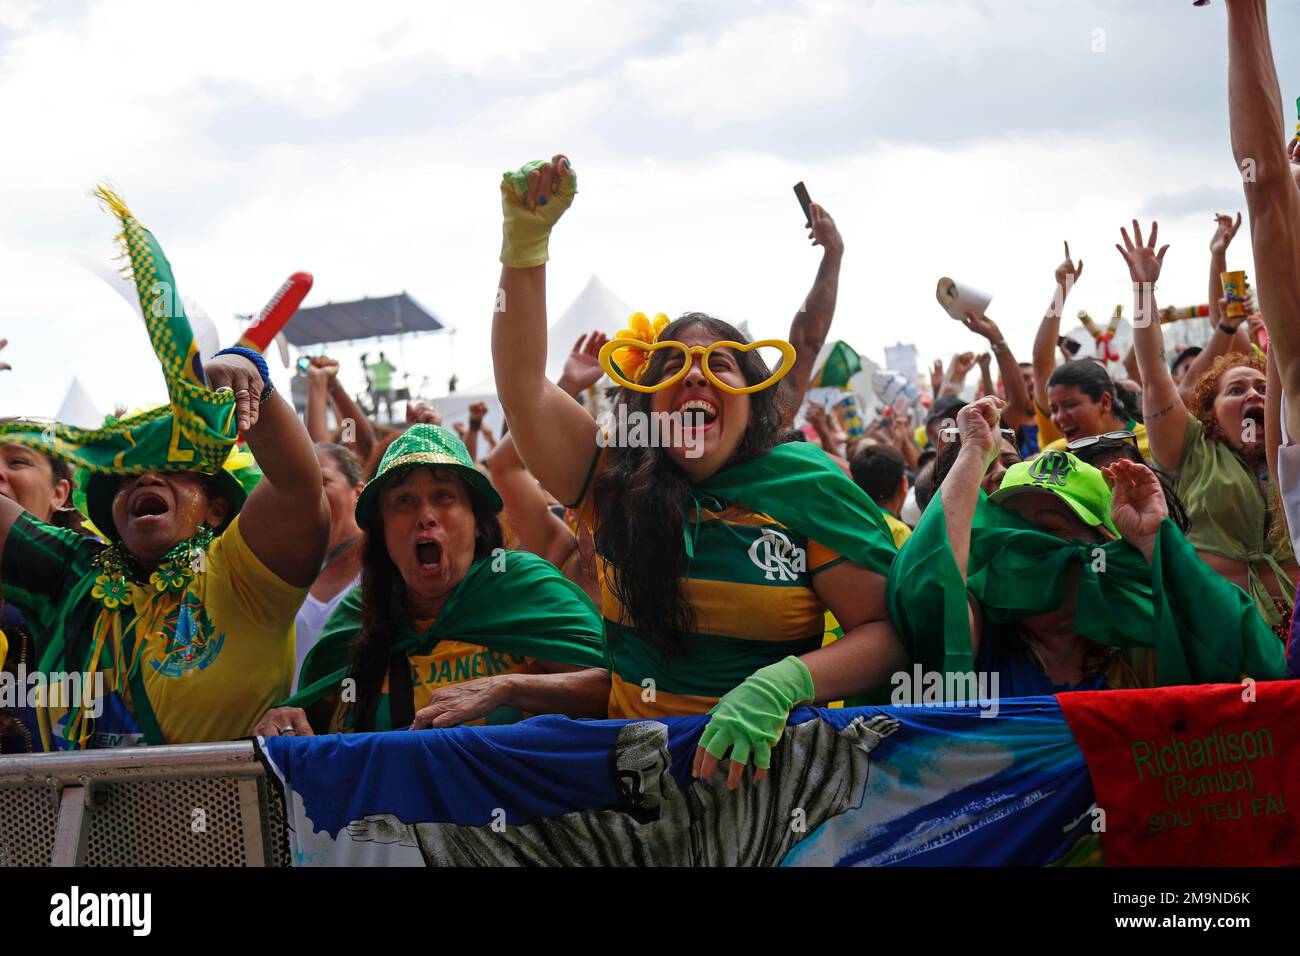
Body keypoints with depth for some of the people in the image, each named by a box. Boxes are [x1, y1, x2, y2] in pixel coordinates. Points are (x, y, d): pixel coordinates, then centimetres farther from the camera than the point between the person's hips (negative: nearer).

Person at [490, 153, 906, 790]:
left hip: (773, 759, -2)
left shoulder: (806, 485, 1)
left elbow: (887, 630, -2)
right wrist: (526, 240, -5)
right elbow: (522, 388, 1)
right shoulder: (620, 482, 8)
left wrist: (780, 686, -19)